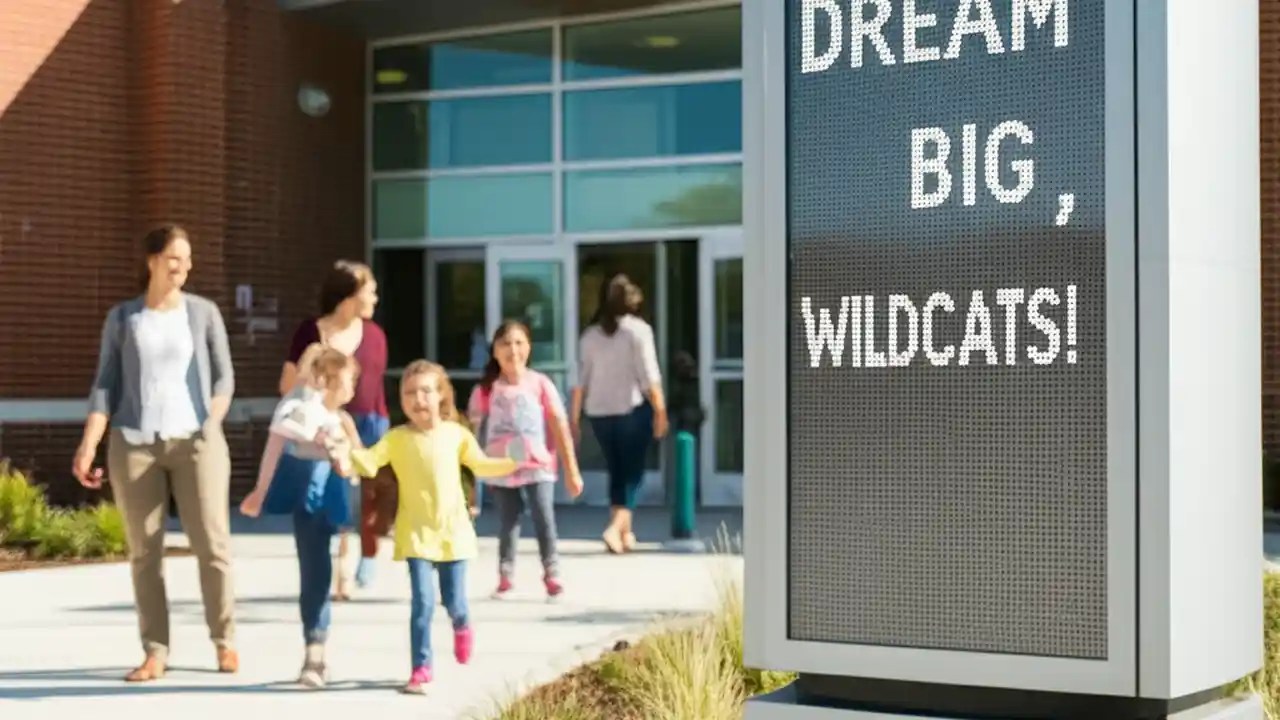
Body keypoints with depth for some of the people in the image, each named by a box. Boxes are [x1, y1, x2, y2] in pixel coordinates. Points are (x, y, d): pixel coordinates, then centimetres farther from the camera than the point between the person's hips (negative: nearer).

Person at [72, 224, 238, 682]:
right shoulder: (122, 318, 8)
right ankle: (155, 653, 5)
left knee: (213, 544, -6)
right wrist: (87, 447, -4)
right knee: (144, 552, 1)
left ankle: (224, 641, 8)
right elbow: (105, 386, 6)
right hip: (134, 445, 0)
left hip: (195, 442, 0)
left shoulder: (204, 312, 8)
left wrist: (211, 426, -4)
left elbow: (224, 377, 10)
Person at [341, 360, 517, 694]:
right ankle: (421, 669, 1)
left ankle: (462, 626, 43)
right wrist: (346, 449, -35)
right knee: (423, 602, -10)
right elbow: (369, 463, -16)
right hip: (417, 533, -2)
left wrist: (515, 463, 1)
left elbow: (481, 465, 12)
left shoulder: (456, 434, 1)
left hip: (453, 531, 2)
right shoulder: (397, 438, -6)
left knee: (454, 601, 5)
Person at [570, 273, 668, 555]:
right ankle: (616, 526, -17)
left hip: (599, 412, 4)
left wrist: (575, 417, 10)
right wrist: (660, 410, -7)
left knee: (616, 471, 16)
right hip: (632, 408, -4)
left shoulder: (591, 334, 6)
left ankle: (626, 532, 20)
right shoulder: (638, 329, -6)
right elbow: (649, 376, -11)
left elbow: (581, 380, 6)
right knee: (632, 471, 2)